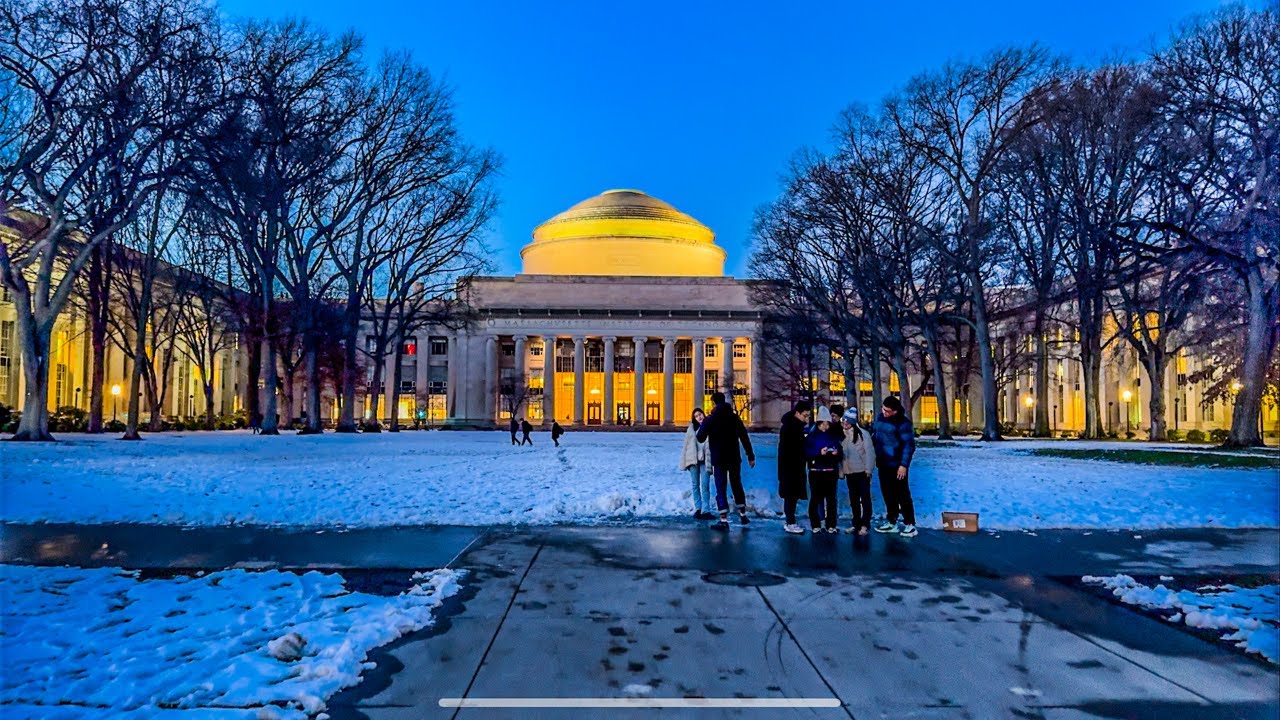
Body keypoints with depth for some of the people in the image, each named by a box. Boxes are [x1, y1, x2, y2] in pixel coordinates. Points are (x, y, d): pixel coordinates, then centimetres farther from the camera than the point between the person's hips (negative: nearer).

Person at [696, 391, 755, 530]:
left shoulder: (710, 419, -8)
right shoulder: (735, 418, 2)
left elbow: (700, 438, -5)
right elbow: (745, 438, 2)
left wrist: (701, 428, 15)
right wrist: (751, 456, 8)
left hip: (718, 460, -3)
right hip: (734, 458, 3)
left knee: (720, 489, 0)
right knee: (737, 486, 18)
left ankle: (724, 520, -5)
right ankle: (743, 515, 24)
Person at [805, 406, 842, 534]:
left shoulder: (833, 436, 12)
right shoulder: (811, 436, 3)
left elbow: (840, 452, 11)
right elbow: (807, 452, -7)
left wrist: (836, 453, -11)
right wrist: (819, 453, -21)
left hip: (831, 471, 3)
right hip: (816, 472, -2)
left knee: (831, 499, 3)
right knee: (816, 498, -2)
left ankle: (831, 525, 10)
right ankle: (815, 525, 5)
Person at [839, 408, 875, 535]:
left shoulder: (862, 433, -9)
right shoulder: (842, 435, 9)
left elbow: (869, 452, -11)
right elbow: (840, 454, 12)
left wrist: (868, 469, -14)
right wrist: (841, 470, 7)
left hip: (862, 471, -6)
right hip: (849, 472, 6)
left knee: (865, 498, 0)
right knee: (853, 500, 12)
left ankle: (865, 525, 4)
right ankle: (856, 523, 21)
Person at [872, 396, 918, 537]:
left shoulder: (903, 422, -14)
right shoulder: (880, 418, 7)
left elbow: (909, 445, -15)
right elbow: (874, 435, 17)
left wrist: (904, 464, -18)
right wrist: (875, 459, 14)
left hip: (896, 465, -7)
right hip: (883, 464, 7)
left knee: (902, 495, 0)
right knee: (888, 494, 14)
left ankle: (910, 524, 8)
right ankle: (891, 522, 24)